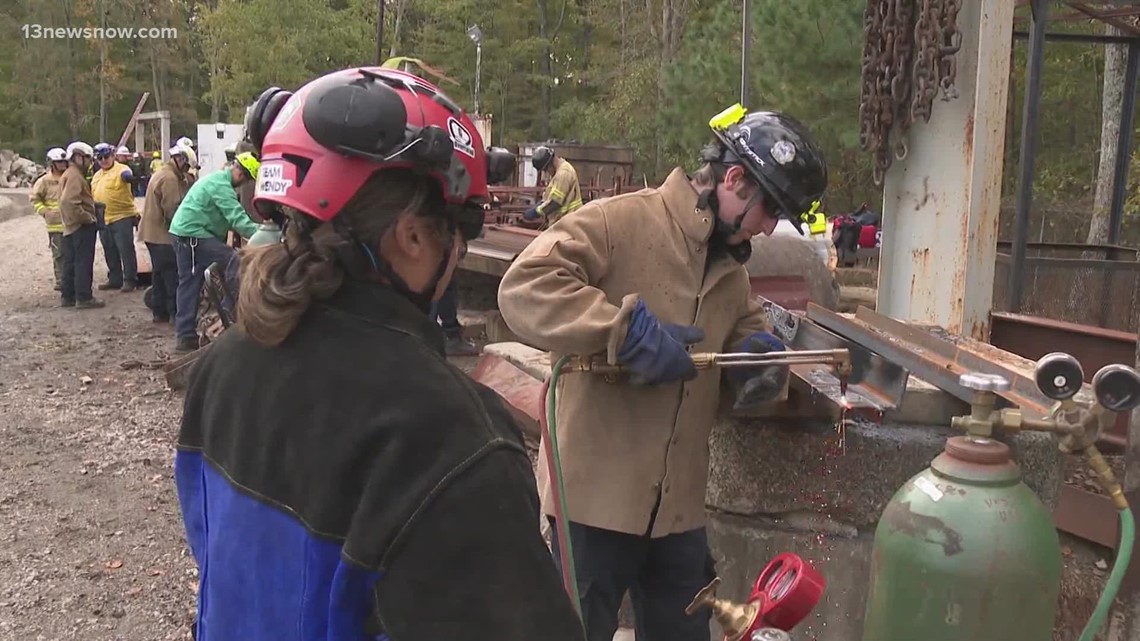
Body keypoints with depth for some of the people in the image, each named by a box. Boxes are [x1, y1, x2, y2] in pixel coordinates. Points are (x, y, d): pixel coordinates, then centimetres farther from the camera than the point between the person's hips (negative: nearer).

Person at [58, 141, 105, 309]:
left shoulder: (67, 175, 19)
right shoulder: (75, 176, -15)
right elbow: (70, 202, -27)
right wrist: (87, 218, -21)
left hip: (71, 227, 10)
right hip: (82, 227, -10)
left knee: (70, 263, 13)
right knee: (83, 263, -6)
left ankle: (67, 296, 19)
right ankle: (84, 298, -4)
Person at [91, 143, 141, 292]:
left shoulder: (121, 169, -6)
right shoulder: (96, 176, 18)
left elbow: (127, 176, -31)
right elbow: (93, 195, 28)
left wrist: (128, 176, -54)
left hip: (122, 217, -8)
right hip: (104, 219, 8)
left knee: (126, 250, -5)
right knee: (110, 252, 15)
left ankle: (130, 280, 1)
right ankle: (114, 279, 24)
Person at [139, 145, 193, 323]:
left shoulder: (161, 174, 17)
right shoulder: (170, 178, -17)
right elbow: (173, 210, -21)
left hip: (153, 232, 11)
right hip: (162, 233, -11)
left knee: (160, 274, 14)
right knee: (172, 275, -7)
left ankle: (159, 312, 19)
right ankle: (176, 313, -5)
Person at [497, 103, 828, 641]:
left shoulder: (731, 266, 12)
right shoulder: (619, 222, -14)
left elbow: (748, 330, 24)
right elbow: (523, 288, -24)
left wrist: (760, 354, -1)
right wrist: (628, 329, -28)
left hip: (679, 505, 8)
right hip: (598, 497, -7)